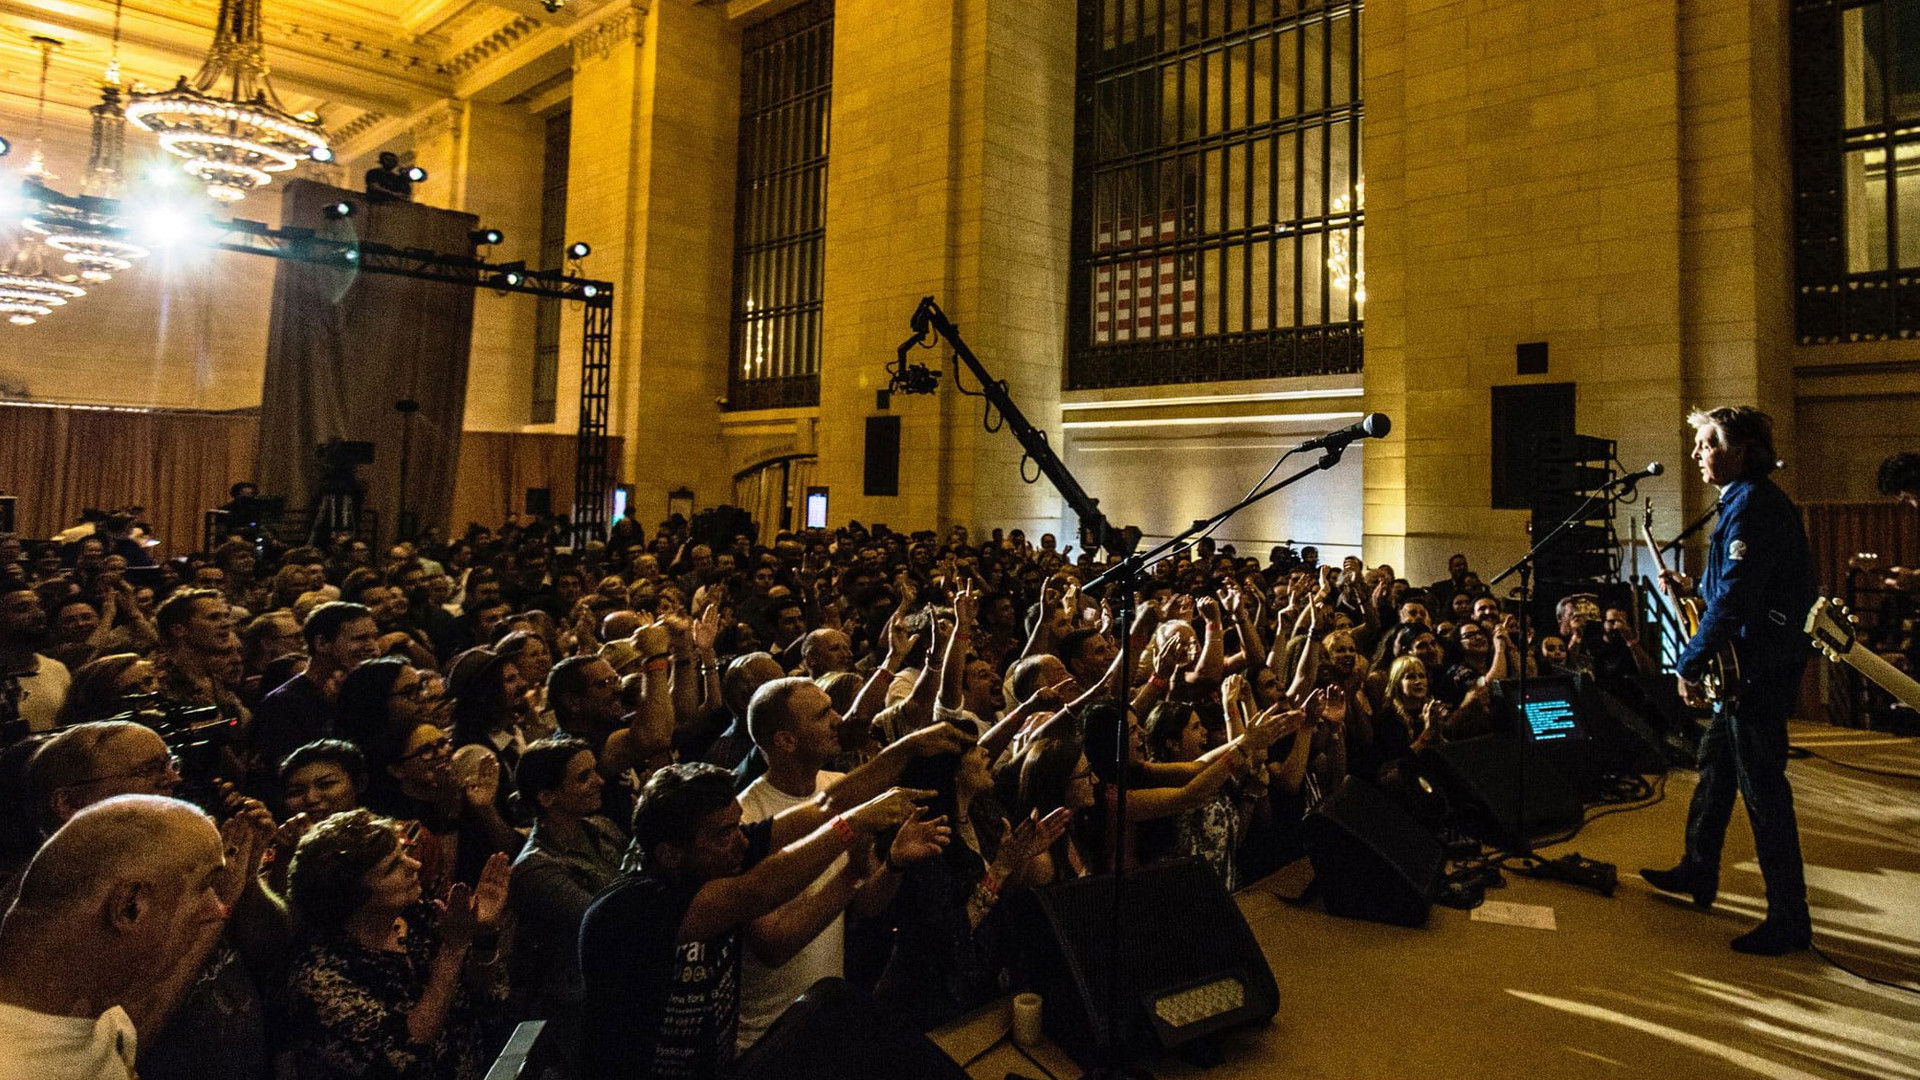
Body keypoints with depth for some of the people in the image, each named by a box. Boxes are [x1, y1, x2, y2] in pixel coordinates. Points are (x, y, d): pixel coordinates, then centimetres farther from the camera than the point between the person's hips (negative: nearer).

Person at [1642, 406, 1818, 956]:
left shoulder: (1754, 504, -17)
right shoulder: (1745, 501, 15)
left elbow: (1736, 596, -24)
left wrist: (1690, 665, -20)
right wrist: (1691, 587, 9)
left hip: (1759, 667, -11)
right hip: (1747, 665, 11)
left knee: (1761, 786, -5)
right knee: (1715, 766, 19)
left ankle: (1790, 920, 4)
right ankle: (1697, 873, 32)